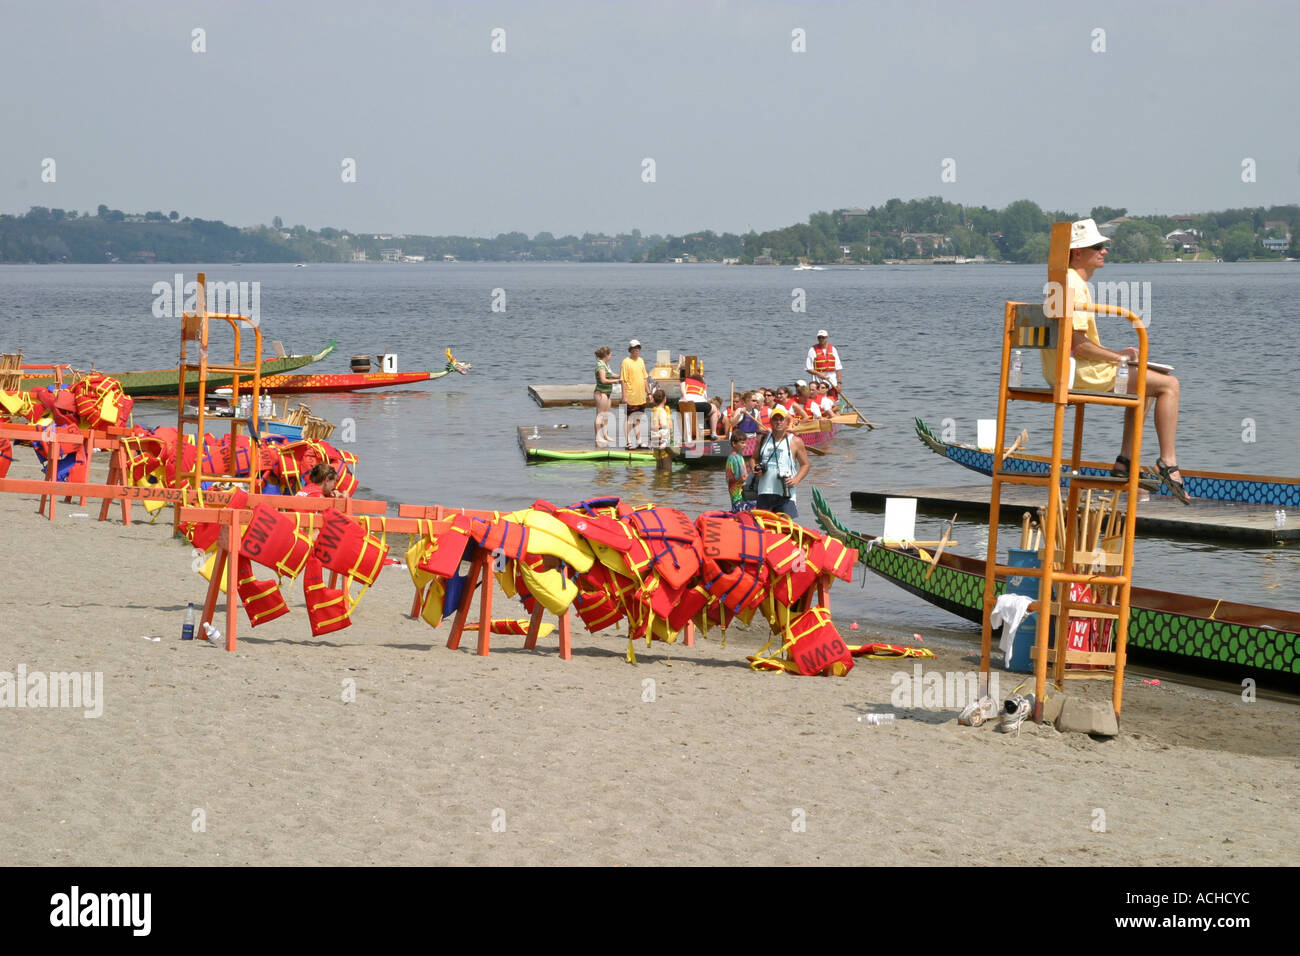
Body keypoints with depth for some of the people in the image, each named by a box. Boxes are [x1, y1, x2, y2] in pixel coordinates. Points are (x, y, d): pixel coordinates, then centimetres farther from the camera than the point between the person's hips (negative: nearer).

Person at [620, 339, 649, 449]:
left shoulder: (641, 361, 11)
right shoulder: (626, 362, -9)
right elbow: (623, 380, -12)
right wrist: (624, 396, -17)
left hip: (641, 397, 7)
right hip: (631, 397, -7)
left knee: (638, 419, 13)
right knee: (629, 419, 0)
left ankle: (639, 441, 20)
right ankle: (629, 442, 5)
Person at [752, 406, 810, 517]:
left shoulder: (795, 441, 1)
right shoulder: (764, 439, 11)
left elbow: (805, 465, 4)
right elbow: (755, 459, 22)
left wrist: (796, 479, -12)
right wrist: (755, 468, 0)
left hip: (785, 494, -4)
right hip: (764, 492, 4)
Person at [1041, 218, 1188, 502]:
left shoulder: (1069, 282, 16)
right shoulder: (1074, 287, -18)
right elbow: (1077, 345, -24)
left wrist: (1116, 354, 12)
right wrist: (1119, 358, -13)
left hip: (1064, 371, 11)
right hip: (1079, 373, -11)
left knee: (1146, 387, 28)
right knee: (1168, 385, -7)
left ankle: (1125, 460, 22)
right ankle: (1168, 462, -9)